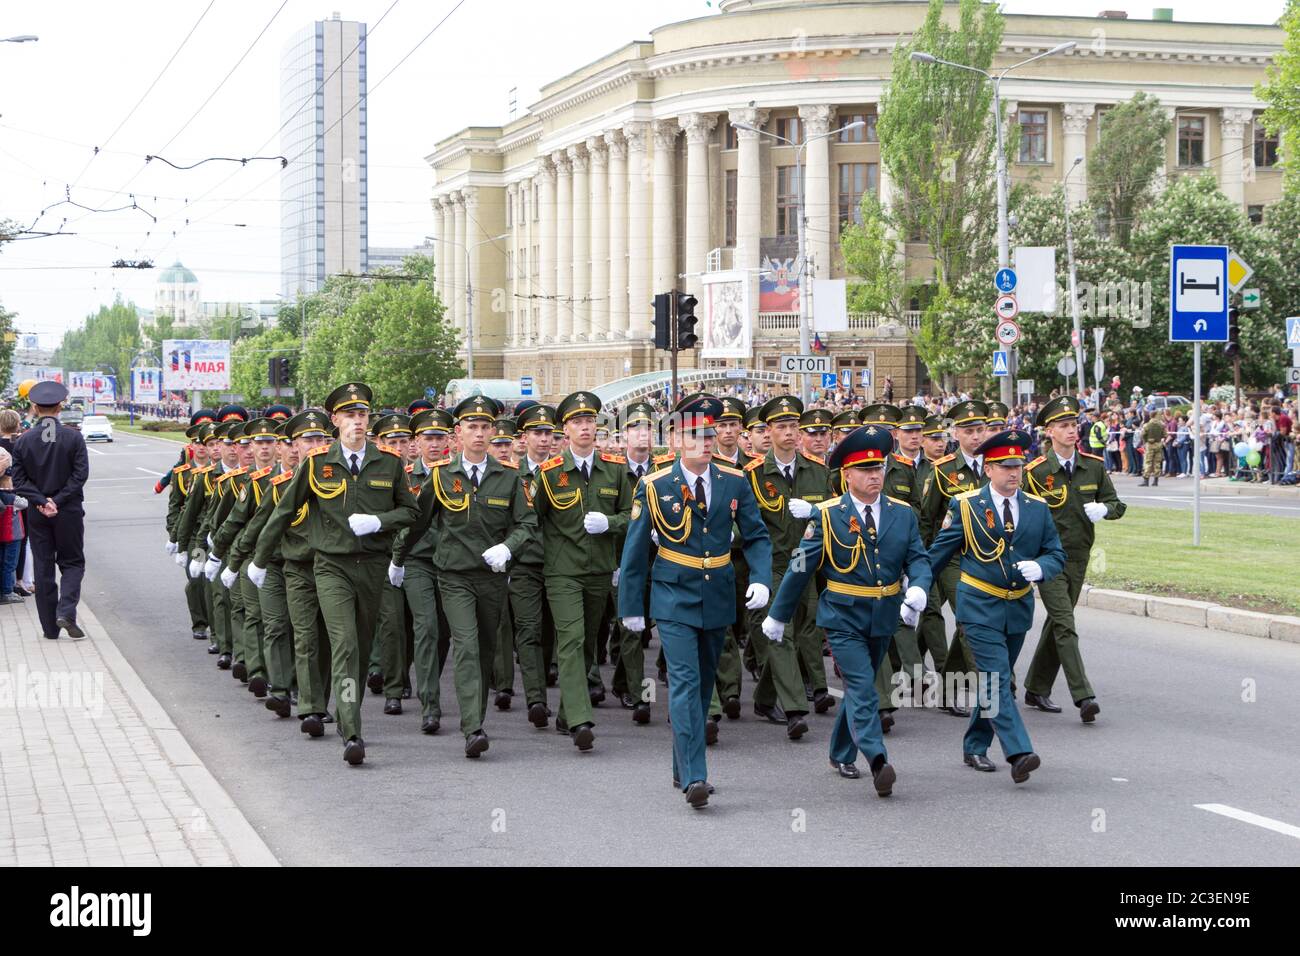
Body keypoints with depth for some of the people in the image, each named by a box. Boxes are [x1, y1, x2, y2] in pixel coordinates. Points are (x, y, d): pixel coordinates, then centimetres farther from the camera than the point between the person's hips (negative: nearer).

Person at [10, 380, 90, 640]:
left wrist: (42, 501, -8)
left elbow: (19, 480, -6)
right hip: (69, 512, -1)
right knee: (72, 563, 10)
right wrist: (58, 500, -10)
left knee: (43, 568, 9)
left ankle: (50, 627, 10)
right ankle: (66, 612, -12)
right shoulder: (73, 438, -7)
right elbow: (81, 474, -12)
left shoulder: (23, 441, -3)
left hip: (37, 514, 2)